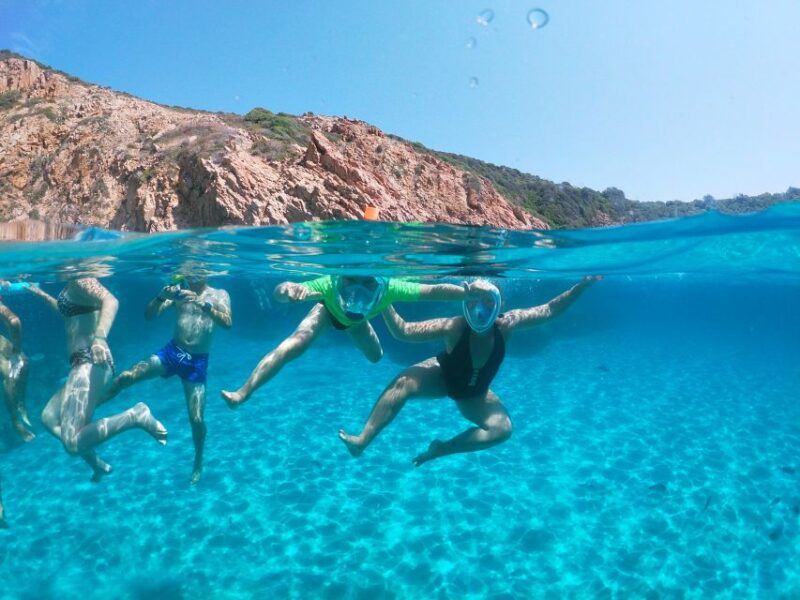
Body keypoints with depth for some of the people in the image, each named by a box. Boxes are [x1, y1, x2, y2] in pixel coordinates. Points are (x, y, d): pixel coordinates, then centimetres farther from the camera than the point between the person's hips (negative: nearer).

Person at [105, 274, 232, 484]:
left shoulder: (219, 294, -3)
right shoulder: (179, 289, 2)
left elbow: (227, 323, -20)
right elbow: (149, 315, -2)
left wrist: (204, 304, -34)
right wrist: (161, 296, -22)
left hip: (197, 361, -2)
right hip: (172, 351, 2)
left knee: (196, 418, 0)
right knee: (126, 377, -16)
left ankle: (198, 465, 23)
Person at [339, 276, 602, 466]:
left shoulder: (506, 324, -27)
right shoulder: (453, 327, -34)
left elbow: (548, 311, -16)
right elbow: (402, 332, -35)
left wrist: (581, 286, -22)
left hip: (474, 394, 3)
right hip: (442, 376, -3)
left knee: (503, 429, -19)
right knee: (403, 383, -30)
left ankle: (442, 449, -8)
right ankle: (362, 440, -22)